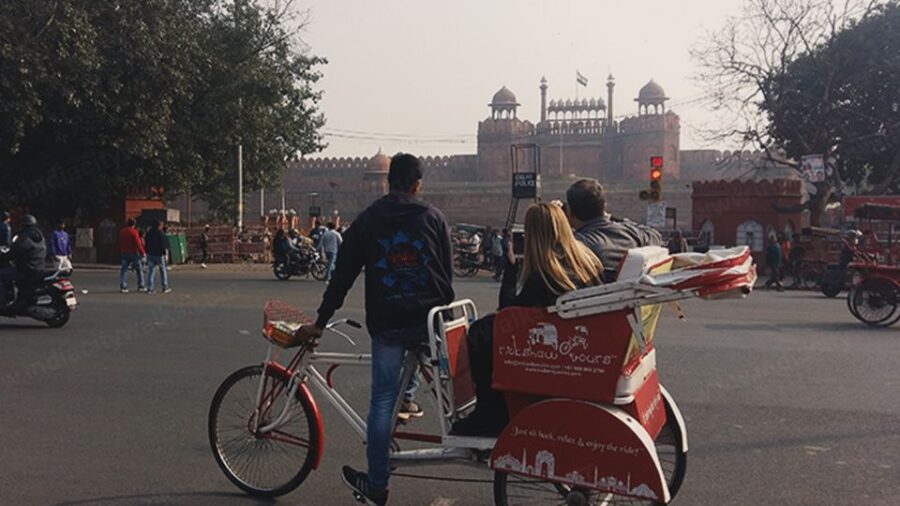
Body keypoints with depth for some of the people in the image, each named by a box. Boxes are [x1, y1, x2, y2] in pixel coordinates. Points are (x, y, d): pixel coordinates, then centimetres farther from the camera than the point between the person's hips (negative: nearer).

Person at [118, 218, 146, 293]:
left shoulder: (122, 231, 7)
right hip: (134, 252, -5)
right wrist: (142, 252, -7)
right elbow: (138, 243, -14)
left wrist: (121, 251, 20)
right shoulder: (134, 231, -11)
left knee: (124, 270, 5)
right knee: (139, 269, 6)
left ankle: (123, 287, -3)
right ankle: (140, 286, 7)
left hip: (124, 253, 5)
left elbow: (120, 243, 13)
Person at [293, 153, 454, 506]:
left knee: (382, 399, 7)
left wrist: (320, 321, 8)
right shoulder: (433, 217, 2)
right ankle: (407, 397, 28)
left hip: (386, 324, 0)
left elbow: (342, 275, 2)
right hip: (429, 320, 1)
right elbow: (448, 273, 4)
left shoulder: (367, 220, 2)